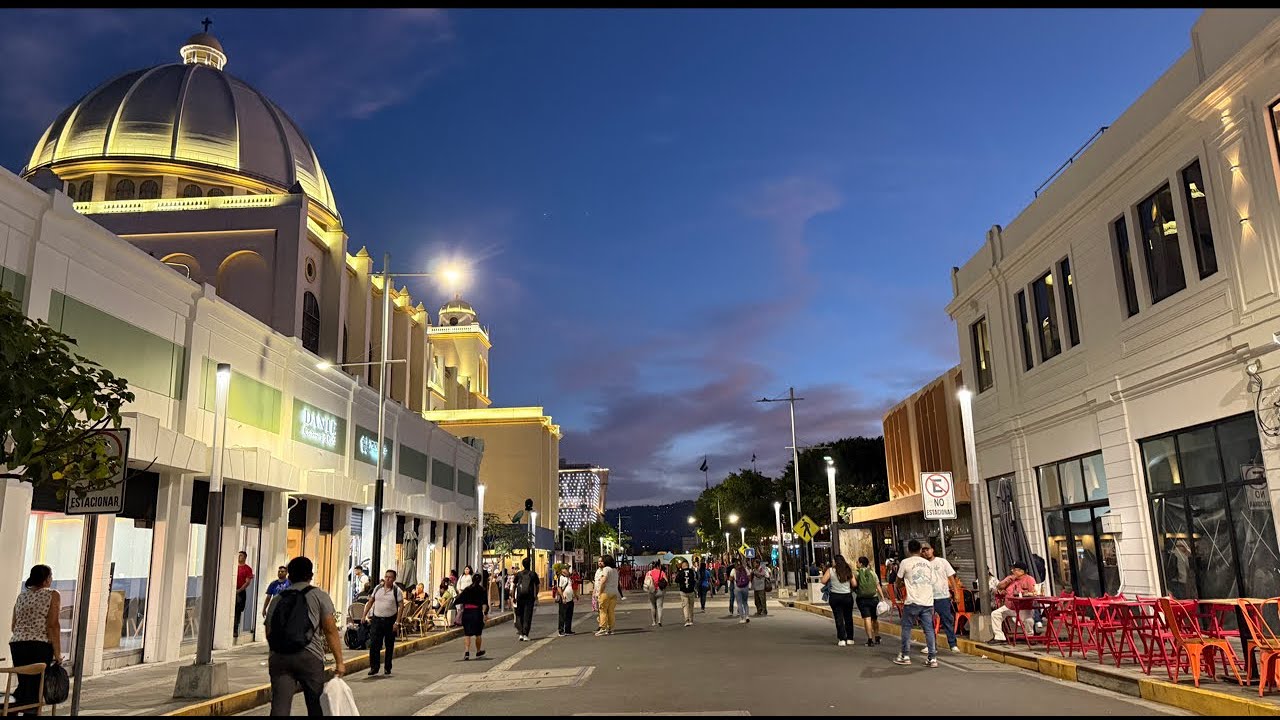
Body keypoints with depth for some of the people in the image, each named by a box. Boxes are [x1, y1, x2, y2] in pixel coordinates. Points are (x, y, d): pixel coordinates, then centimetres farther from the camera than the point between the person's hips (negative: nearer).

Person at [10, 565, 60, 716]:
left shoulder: (21, 596, 16)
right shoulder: (52, 595, -3)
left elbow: (13, 626, 18)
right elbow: (53, 625, -10)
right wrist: (57, 653, -7)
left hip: (16, 645, 6)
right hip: (40, 646, -6)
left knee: (24, 684, 15)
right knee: (36, 687, -1)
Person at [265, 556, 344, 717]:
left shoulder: (276, 600, 19)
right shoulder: (319, 596, 8)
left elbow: (269, 632, 21)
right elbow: (331, 631, 2)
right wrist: (339, 662, 3)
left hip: (278, 657, 3)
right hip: (309, 656, -3)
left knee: (279, 707, -1)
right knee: (315, 706, 10)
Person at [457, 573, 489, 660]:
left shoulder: (466, 589, 8)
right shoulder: (482, 590, 0)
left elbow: (460, 601, 4)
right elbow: (484, 604, -9)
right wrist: (486, 614, -9)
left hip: (466, 612, 1)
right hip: (477, 612, -1)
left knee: (467, 633, 1)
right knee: (478, 634, 14)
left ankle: (466, 651, -16)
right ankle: (478, 652, 27)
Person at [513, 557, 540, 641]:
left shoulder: (518, 574, 3)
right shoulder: (533, 574, 0)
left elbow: (514, 585, 3)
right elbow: (537, 586, 2)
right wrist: (536, 596, 14)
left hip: (520, 597, 1)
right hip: (529, 597, -1)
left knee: (519, 615, 13)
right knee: (527, 616, 2)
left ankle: (521, 634, 5)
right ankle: (525, 635, -2)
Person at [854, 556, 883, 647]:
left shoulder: (857, 573, -4)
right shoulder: (872, 572, 4)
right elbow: (878, 586, 2)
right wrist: (882, 597, 3)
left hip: (862, 599, -3)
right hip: (874, 598, 3)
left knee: (867, 618, -7)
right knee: (875, 619, 17)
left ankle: (870, 639, -13)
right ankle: (877, 638, 27)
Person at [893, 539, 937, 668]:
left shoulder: (905, 562, -2)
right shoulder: (928, 563, 13)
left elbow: (899, 582, 8)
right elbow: (931, 582, 17)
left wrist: (900, 586, 31)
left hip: (913, 602, -4)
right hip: (928, 601, 4)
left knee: (906, 628, 9)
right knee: (929, 629, 6)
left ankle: (905, 656, 12)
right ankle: (932, 658, 3)